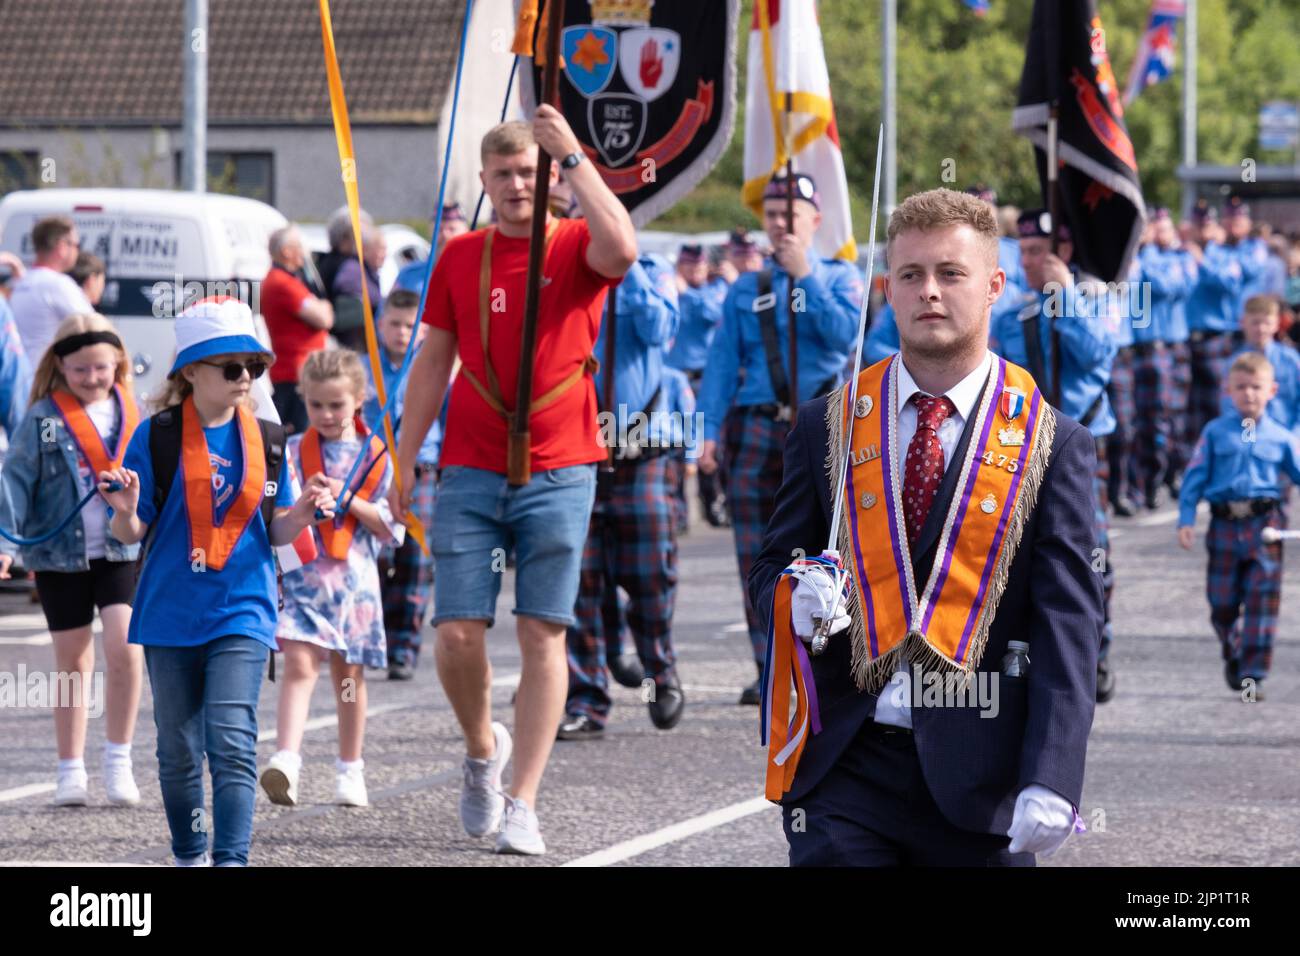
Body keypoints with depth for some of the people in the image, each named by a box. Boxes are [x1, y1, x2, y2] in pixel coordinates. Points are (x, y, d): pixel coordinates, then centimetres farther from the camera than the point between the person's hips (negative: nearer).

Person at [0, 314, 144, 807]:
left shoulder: (132, 415, 4)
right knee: (73, 661, 7)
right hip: (60, 554, -1)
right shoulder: (42, 420, -2)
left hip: (123, 549, 1)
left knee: (126, 647, -15)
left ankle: (118, 758, -1)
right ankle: (71, 771, 16)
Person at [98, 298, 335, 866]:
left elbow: (276, 532, 11)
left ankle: (231, 860, -16)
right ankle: (190, 857, 25)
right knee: (179, 750, 10)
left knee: (231, 743, -14)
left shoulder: (267, 440, 5)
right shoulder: (157, 436, -3)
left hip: (241, 613, 0)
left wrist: (303, 510, -10)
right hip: (171, 616, 0)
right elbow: (131, 533, -1)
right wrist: (125, 510, -23)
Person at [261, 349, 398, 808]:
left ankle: (350, 770, 23)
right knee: (300, 664, -16)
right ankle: (286, 760, -29)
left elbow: (388, 526, 1)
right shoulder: (293, 452, 3)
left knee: (349, 673, 11)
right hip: (302, 575, -2)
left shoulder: (376, 456, 4)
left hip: (354, 577, 2)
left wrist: (349, 500, -12)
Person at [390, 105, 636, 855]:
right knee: (458, 632, -4)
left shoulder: (576, 247, 0)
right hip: (470, 474, 2)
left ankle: (522, 804, -2)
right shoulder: (462, 258, 9)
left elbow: (621, 248, -25)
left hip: (558, 472, -2)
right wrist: (406, 459, 11)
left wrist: (574, 156, -25)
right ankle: (483, 750, 25)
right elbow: (434, 362, 14)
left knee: (544, 634, -4)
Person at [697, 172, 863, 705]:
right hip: (756, 428, 3)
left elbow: (845, 335, -10)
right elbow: (722, 362, 9)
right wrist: (709, 431, -1)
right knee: (757, 558, -1)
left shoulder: (839, 277, 8)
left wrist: (806, 276, -9)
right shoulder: (746, 290, 15)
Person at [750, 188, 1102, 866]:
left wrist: (1050, 782, -17)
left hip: (978, 782, -1)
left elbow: (1068, 624, -5)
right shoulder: (827, 427, 10)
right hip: (844, 765, 1)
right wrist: (798, 594, -10)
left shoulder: (1051, 443, 2)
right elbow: (770, 569, 17)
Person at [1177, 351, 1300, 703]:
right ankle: (1233, 656, 35)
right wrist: (1186, 519, -3)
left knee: (1262, 601, -7)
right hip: (1225, 525, 1)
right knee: (1222, 603, 7)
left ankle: (1253, 675, -4)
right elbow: (1195, 476, 5)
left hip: (1266, 527, -1)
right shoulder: (1215, 433, 5)